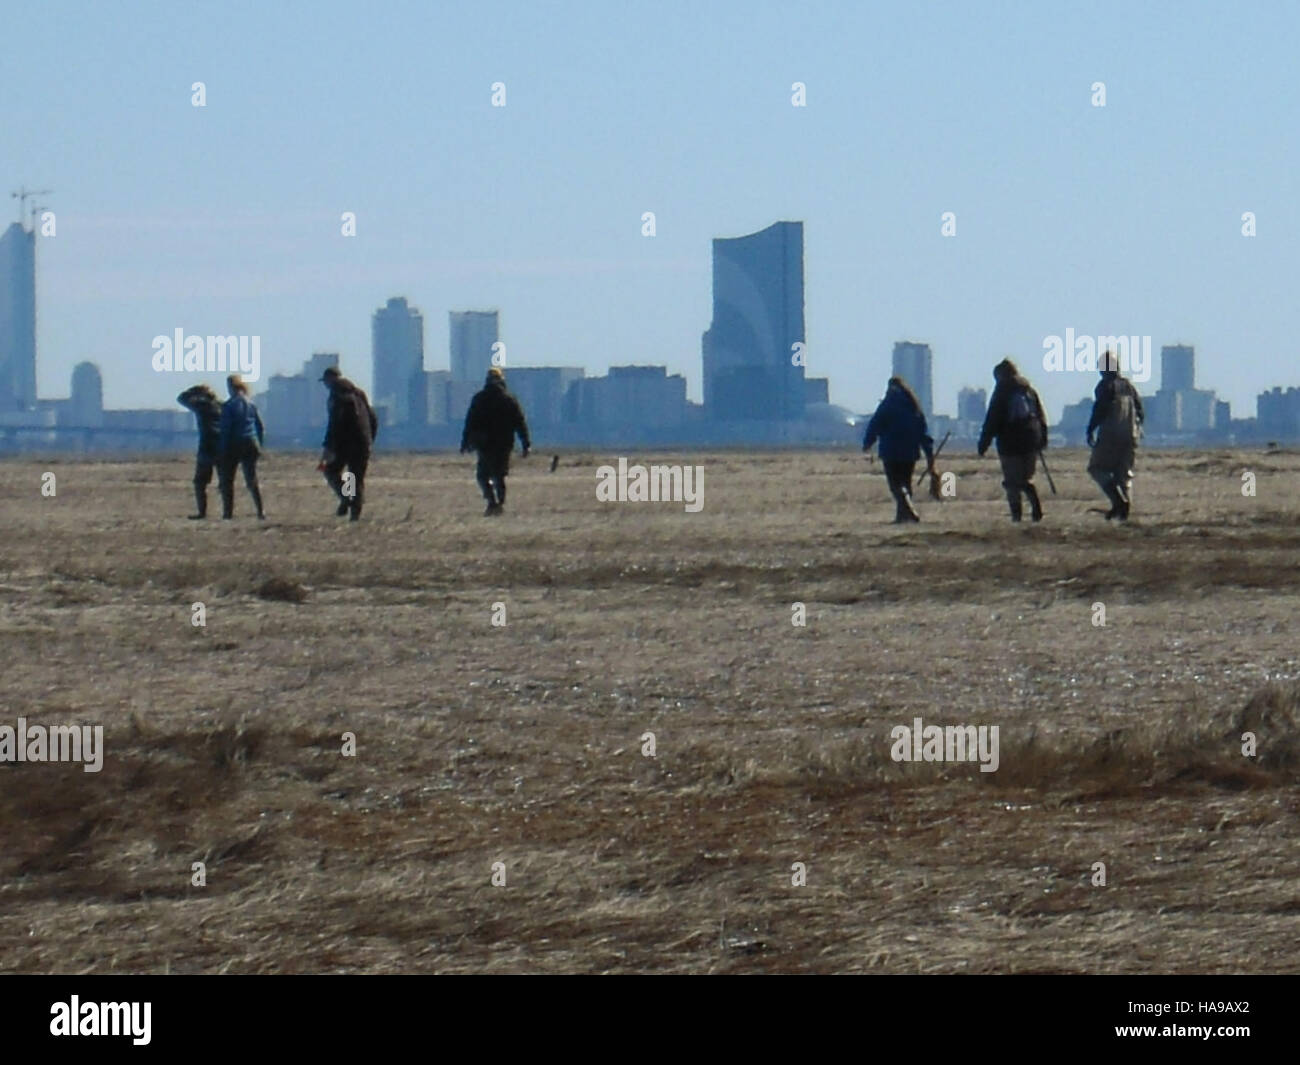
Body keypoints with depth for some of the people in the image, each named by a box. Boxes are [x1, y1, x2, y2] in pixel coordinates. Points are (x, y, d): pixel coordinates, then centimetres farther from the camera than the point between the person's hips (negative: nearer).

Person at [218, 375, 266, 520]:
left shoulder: (228, 405, -10)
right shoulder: (251, 404, 8)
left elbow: (225, 430, -12)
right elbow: (260, 426, 11)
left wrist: (222, 450, -9)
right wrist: (259, 445, 17)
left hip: (234, 446, -5)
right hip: (251, 444, 5)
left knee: (227, 480, 4)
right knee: (252, 480, 11)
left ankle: (228, 512, -1)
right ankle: (261, 511, 5)